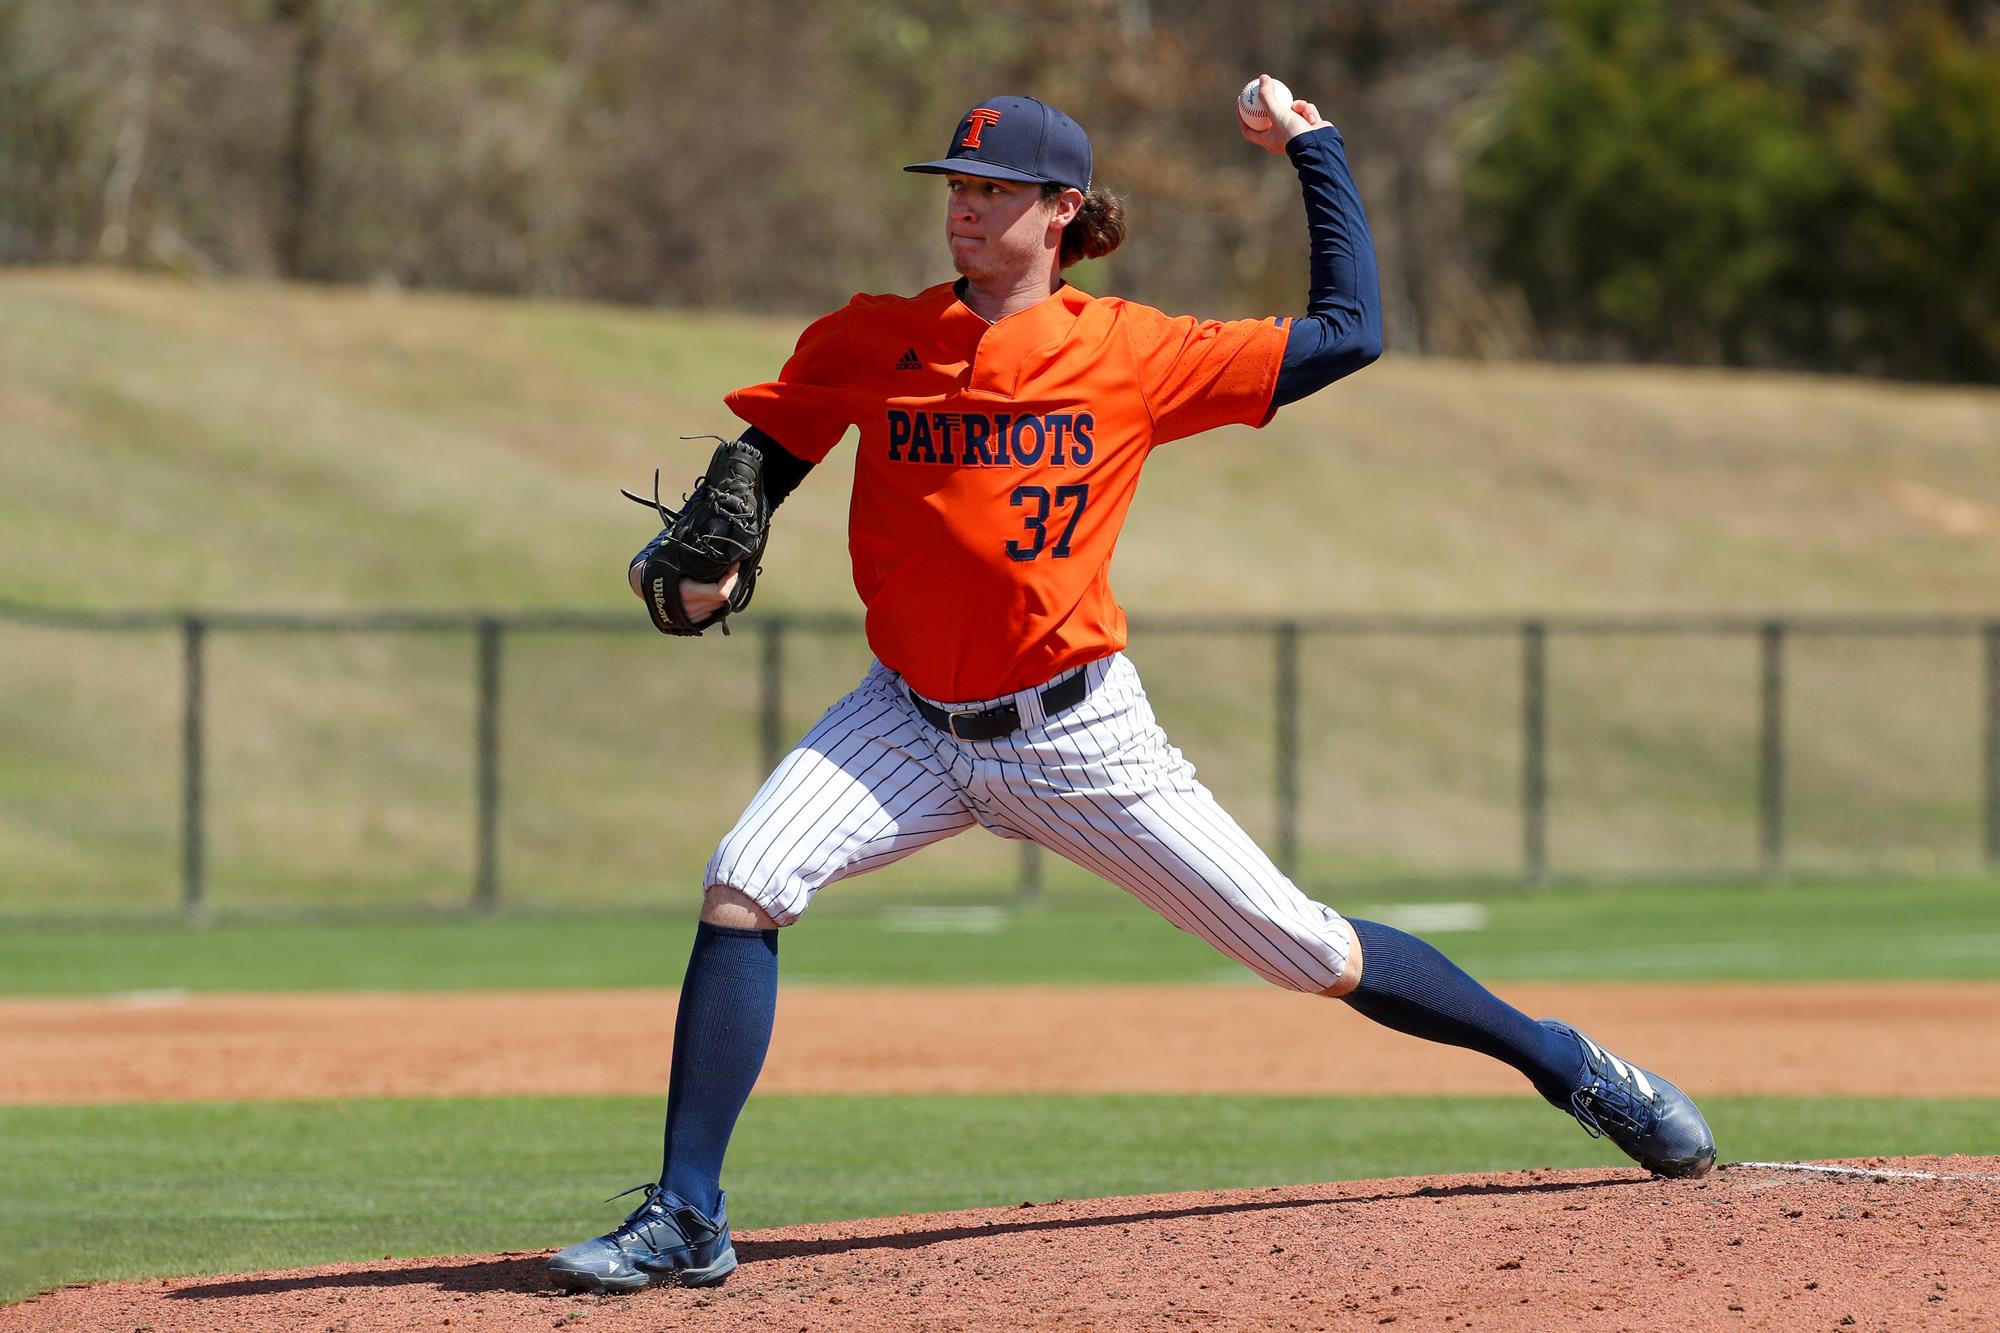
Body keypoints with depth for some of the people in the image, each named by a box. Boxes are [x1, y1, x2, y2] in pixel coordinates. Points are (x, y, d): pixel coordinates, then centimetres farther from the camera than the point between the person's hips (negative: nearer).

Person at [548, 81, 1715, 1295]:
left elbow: (1350, 331, 0)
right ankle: (686, 1219, -16)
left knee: (1310, 951, 0)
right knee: (742, 884, -21)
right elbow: (761, 454, 8)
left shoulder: (1134, 354, -4)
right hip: (911, 725, 2)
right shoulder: (871, 342, 0)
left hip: (1078, 734, -2)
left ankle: (1572, 1068, 20)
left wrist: (1313, 147, 3)